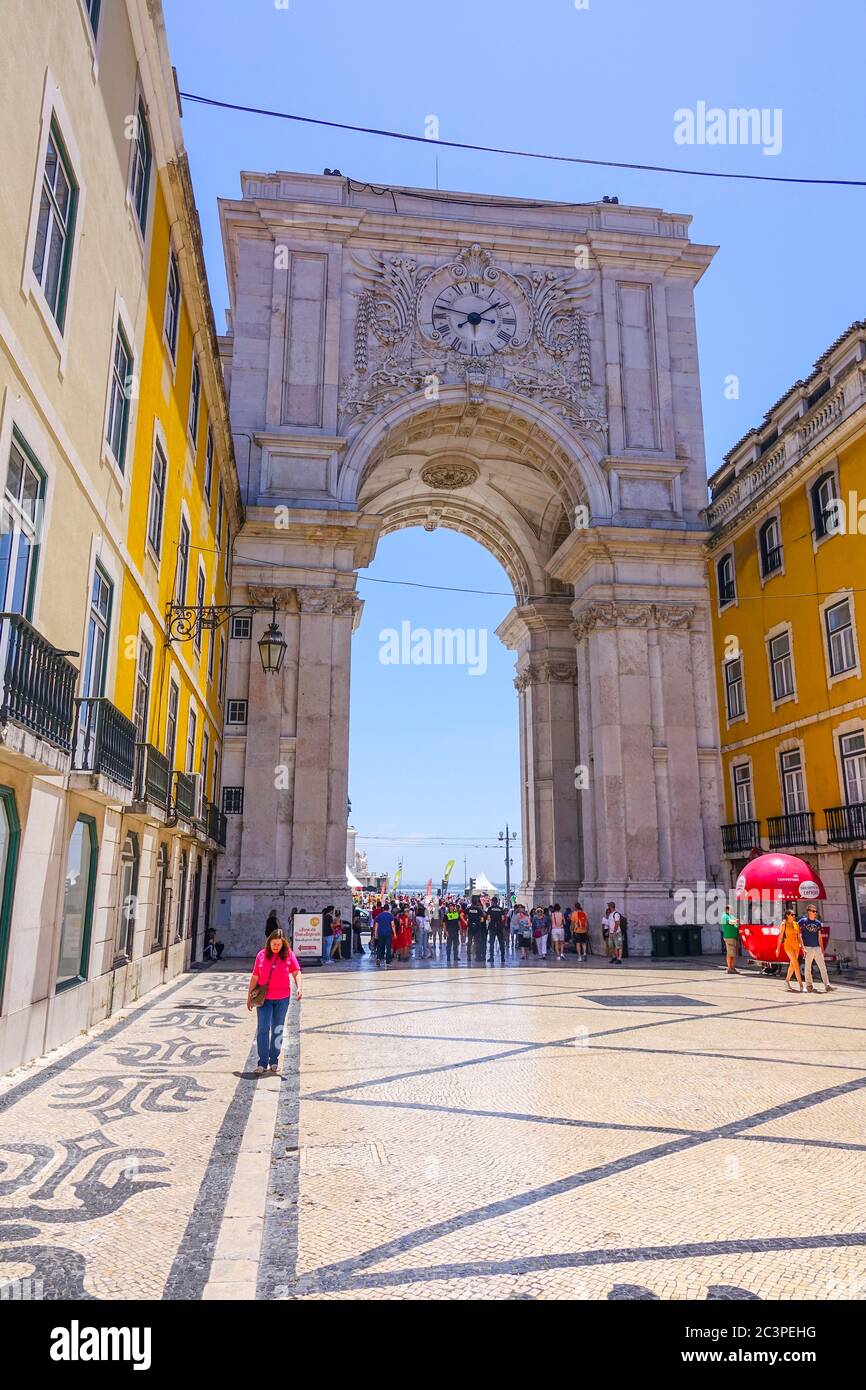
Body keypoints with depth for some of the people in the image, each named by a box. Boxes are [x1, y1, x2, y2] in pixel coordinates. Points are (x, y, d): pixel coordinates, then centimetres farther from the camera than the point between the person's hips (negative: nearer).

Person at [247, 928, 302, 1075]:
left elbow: (296, 972, -2)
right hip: (264, 998, 0)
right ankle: (262, 1062, -1)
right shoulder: (262, 955, 0)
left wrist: (298, 987, -18)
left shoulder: (289, 955, -3)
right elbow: (255, 977, 5)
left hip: (282, 998, 0)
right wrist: (249, 995, 6)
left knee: (277, 1030, 9)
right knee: (263, 1029, -6)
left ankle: (274, 1061, 21)